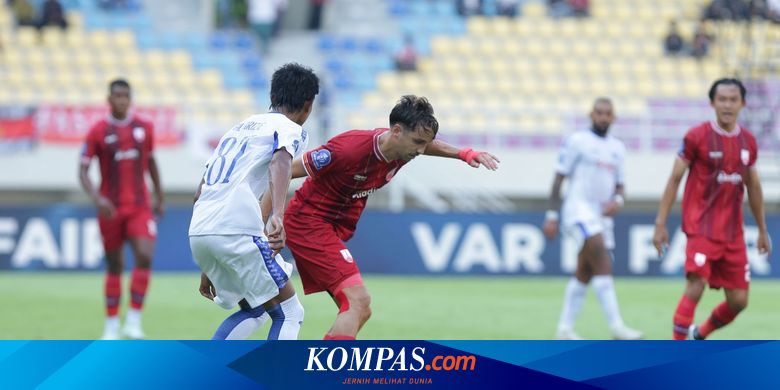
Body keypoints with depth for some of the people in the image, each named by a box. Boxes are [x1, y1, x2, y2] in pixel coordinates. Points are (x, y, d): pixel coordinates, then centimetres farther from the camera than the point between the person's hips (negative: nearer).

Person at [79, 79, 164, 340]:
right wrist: (96, 198, -23)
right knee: (115, 266, 6)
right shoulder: (98, 132, -4)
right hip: (111, 208, -1)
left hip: (140, 206, 1)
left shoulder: (144, 128, 5)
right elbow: (83, 171, -7)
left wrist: (160, 197, 22)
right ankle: (111, 327, 18)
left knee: (144, 257, -18)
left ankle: (134, 321, -12)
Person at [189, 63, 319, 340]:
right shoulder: (291, 130, 5)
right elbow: (279, 163, -20)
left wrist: (208, 269, 32)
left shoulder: (239, 128, 28)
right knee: (289, 312, 5)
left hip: (198, 232, 7)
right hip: (237, 232, -7)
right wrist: (277, 216, -38)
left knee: (253, 311, 23)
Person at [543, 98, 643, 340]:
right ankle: (616, 326, -29)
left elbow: (620, 185, 21)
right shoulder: (577, 141, -2)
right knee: (603, 263, -22)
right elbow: (559, 179, -2)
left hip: (602, 215, 7)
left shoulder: (617, 147, 16)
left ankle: (564, 330, 17)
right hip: (579, 208, -7)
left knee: (584, 274, 9)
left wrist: (617, 200, -2)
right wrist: (551, 215, -8)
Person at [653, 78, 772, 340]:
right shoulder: (697, 137, -6)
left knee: (739, 301, 3)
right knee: (696, 285, -22)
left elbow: (753, 187, 19)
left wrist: (762, 230, 22)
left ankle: (699, 335, 30)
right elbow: (675, 179, -3)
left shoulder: (748, 141, 8)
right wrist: (660, 224, -7)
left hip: (733, 234, 5)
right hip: (701, 227, -5)